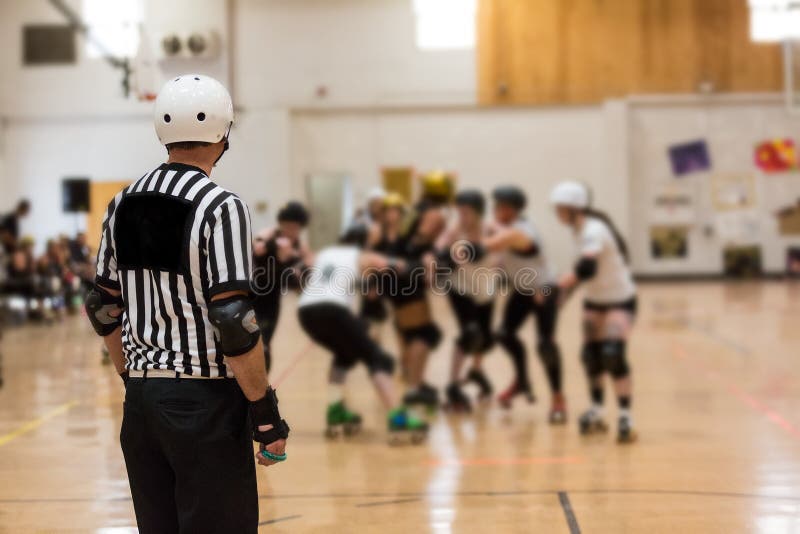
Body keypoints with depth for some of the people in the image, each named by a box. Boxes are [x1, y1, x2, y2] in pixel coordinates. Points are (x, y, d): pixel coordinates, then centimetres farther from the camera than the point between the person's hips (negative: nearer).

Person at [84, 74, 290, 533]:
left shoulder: (124, 204, 7)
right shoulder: (220, 207, -13)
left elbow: (103, 309, 12)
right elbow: (233, 321, -18)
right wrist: (265, 410, -11)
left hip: (141, 400, 7)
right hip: (204, 403, -7)